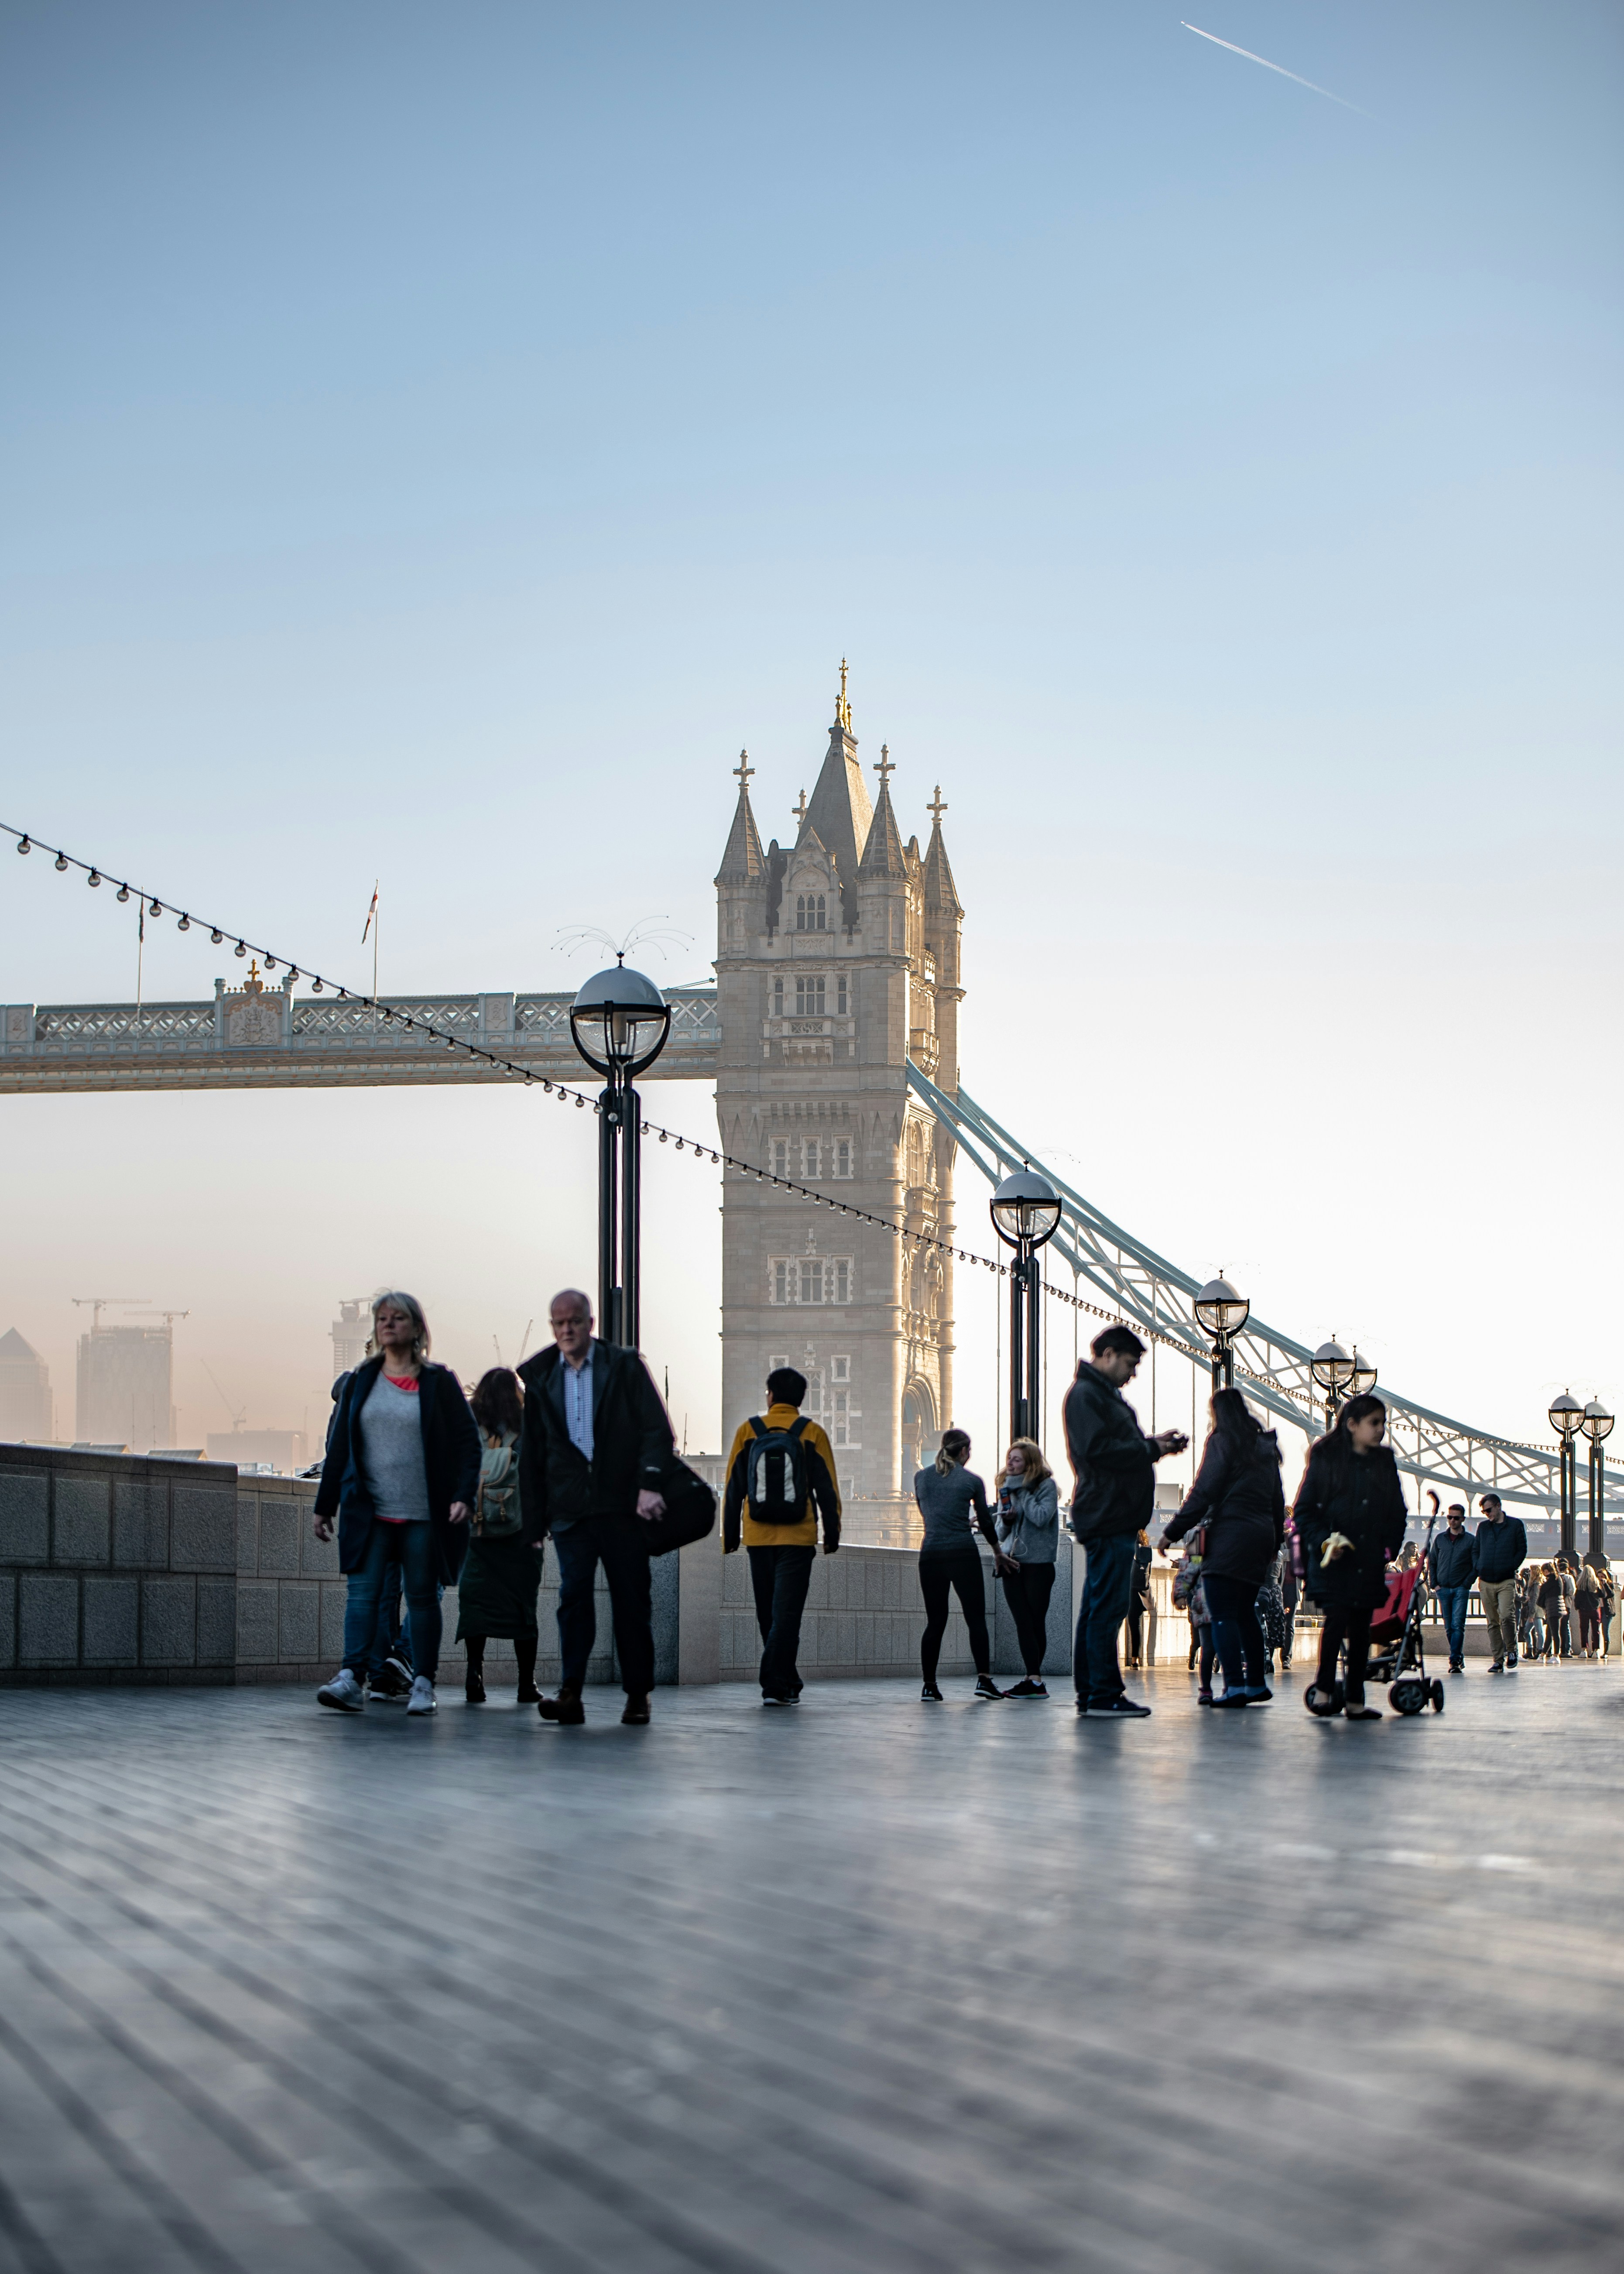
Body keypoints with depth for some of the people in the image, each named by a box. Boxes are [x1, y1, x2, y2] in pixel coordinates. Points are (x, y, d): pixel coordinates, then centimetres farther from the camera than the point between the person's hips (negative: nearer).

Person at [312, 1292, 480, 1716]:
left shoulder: (439, 1382, 3)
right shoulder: (360, 1382, 11)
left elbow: (468, 1441, 1)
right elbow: (338, 1446, 13)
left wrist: (464, 1496, -11)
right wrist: (325, 1505, 11)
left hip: (424, 1514, -2)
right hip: (368, 1512, 2)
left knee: (422, 1597, 3)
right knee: (362, 1591, -10)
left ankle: (423, 1684, 9)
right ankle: (352, 1679, -18)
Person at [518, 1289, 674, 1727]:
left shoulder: (625, 1366, 4)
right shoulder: (540, 1376, 11)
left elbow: (656, 1429, -2)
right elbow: (531, 1452, 13)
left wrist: (650, 1486, -16)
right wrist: (534, 1519, 9)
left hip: (622, 1505, -1)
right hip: (569, 1506, 1)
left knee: (632, 1600, 3)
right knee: (574, 1594, -11)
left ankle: (638, 1696, 11)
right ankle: (571, 1694, -13)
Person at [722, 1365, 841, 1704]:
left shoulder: (748, 1431, 4)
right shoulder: (812, 1434, 0)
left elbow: (733, 1489, 5)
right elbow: (827, 1489, 0)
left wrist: (730, 1536, 11)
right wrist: (832, 1535, 7)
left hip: (759, 1537, 2)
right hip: (798, 1537, -2)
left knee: (768, 1614, 12)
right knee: (787, 1612, -4)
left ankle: (788, 1682, 20)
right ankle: (775, 1685, -16)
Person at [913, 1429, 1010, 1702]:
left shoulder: (921, 1478, 9)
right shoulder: (972, 1481, 2)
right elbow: (986, 1521, 10)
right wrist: (998, 1553, 26)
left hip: (930, 1554, 3)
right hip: (963, 1554, -3)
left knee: (935, 1621, 7)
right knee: (976, 1618, 1)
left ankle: (929, 1686, 3)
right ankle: (983, 1678, -9)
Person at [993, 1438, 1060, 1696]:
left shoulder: (1047, 1486, -2)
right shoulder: (1007, 1489, 15)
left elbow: (1041, 1518, -18)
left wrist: (1022, 1491, -11)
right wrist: (1006, 1521, -4)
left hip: (1038, 1563, -5)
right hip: (1012, 1564, 5)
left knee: (1036, 1623, -2)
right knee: (1023, 1624, -2)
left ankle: (1033, 1679, -1)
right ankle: (1034, 1680, -2)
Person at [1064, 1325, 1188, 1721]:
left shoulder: (1105, 1394, 23)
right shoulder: (1085, 1395, -10)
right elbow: (1098, 1450, -20)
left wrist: (1154, 1444, 10)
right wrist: (1151, 1449, -12)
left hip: (1116, 1520, 11)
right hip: (1107, 1519, -11)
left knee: (1097, 1607, 11)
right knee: (1107, 1606, -11)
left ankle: (1090, 1693, 15)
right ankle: (1104, 1695, -10)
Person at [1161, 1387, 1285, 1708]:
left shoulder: (1222, 1442, -4)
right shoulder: (1265, 1446, 17)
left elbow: (1203, 1493, -11)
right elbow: (1278, 1501, 19)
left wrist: (1173, 1532, -8)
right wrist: (1275, 1544, 24)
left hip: (1229, 1537, -8)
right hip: (1262, 1537, 8)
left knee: (1223, 1615, -9)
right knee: (1246, 1613, 17)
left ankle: (1235, 1686, -18)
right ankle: (1257, 1684, 19)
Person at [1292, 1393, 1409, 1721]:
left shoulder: (1385, 1463, 12)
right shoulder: (1326, 1459, -2)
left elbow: (1398, 1512, 19)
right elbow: (1303, 1510, -2)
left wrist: (1389, 1546, 4)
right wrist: (1323, 1540, -16)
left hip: (1369, 1563, 4)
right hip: (1333, 1562, -4)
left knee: (1361, 1629, 5)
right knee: (1337, 1619, -17)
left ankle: (1355, 1701, 11)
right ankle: (1323, 1688, 0)